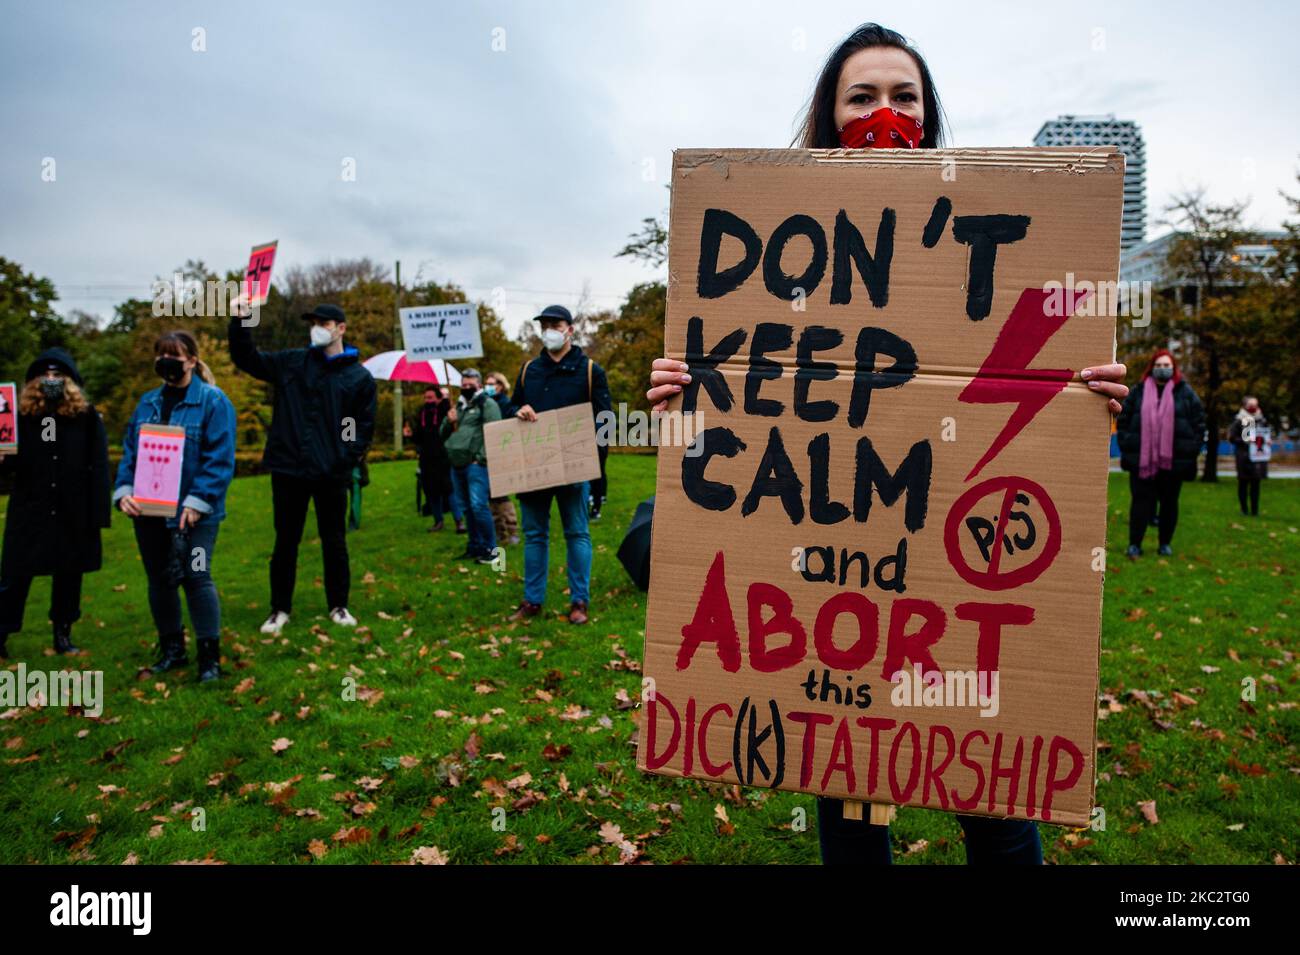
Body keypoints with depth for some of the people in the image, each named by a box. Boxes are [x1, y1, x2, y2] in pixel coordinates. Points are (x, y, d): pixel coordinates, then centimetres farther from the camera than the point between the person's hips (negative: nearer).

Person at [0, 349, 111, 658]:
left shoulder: (87, 416, -2)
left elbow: (98, 467, -4)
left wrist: (99, 513, -9)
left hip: (73, 513, -1)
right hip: (29, 511, 1)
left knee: (69, 574, 10)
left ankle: (63, 633, 23)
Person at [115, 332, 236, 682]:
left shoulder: (213, 401, -7)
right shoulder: (148, 402, 11)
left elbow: (219, 459, -13)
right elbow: (130, 452, 11)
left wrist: (197, 502, -20)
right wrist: (124, 491, -4)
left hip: (193, 512, -6)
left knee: (197, 577, -6)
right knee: (160, 580, 13)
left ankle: (210, 655, 6)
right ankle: (171, 649, 29)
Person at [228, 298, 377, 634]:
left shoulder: (359, 377, 2)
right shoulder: (291, 362, 8)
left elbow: (365, 426, 3)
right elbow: (246, 359, 10)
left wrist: (348, 458, -8)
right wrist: (239, 322, -5)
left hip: (332, 474, -1)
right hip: (288, 470, 2)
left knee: (334, 543, 9)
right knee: (285, 543, 9)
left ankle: (339, 606, 23)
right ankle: (280, 609, 22)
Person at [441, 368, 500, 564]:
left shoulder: (487, 404, -2)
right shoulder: (459, 405, 22)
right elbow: (444, 434, 26)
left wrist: (481, 458, -16)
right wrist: (449, 422, 4)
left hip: (476, 464, -8)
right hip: (457, 465, 8)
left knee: (479, 506, -15)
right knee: (467, 508, 12)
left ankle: (490, 549, -8)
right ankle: (474, 546, 21)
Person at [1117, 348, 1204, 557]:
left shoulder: (1185, 393, 3)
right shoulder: (1138, 392, 5)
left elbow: (1199, 422, 3)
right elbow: (1123, 420, 8)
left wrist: (1192, 450, -3)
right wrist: (1125, 444, 0)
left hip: (1173, 460, 0)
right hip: (1141, 459, 0)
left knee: (1169, 502, 10)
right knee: (1141, 500, -1)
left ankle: (1165, 543, 22)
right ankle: (1134, 544, 2)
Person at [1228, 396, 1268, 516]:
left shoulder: (1262, 420, 10)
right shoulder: (1238, 421, -3)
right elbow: (1232, 437, -5)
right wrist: (1245, 441, -18)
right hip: (1244, 456, -3)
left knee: (1256, 483, 4)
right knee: (1243, 483, 3)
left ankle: (1255, 510, 9)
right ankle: (1244, 509, 12)